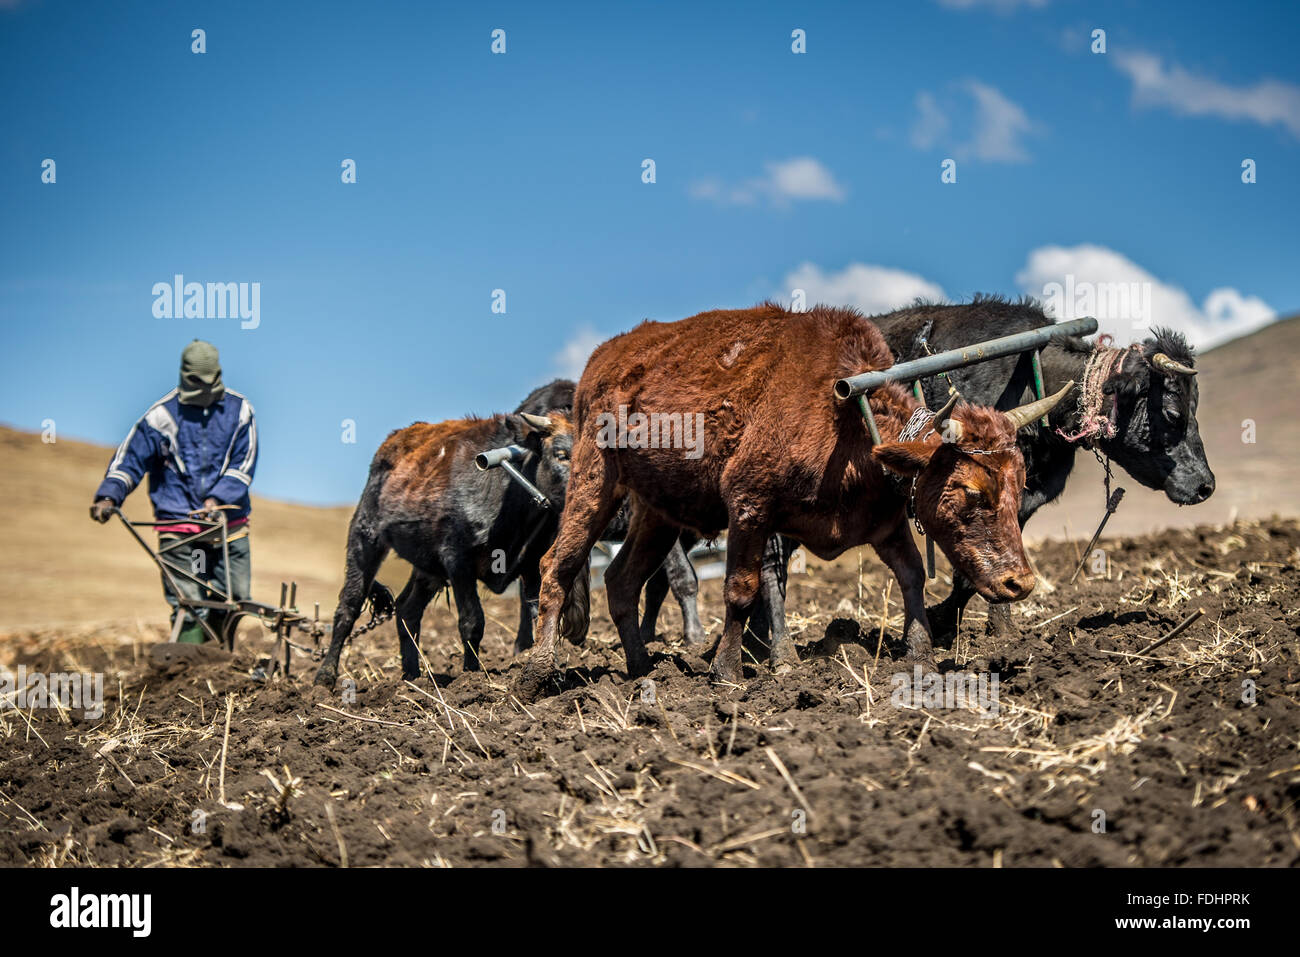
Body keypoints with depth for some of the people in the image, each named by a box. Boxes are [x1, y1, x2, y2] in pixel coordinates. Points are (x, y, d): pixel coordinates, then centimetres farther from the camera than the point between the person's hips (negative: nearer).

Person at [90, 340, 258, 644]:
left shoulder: (239, 410, 5)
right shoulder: (162, 414, 0)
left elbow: (243, 465, 1)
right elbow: (129, 459, 1)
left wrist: (217, 499, -13)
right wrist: (108, 496, -15)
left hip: (229, 525, 2)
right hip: (178, 528, -2)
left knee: (236, 598, 3)